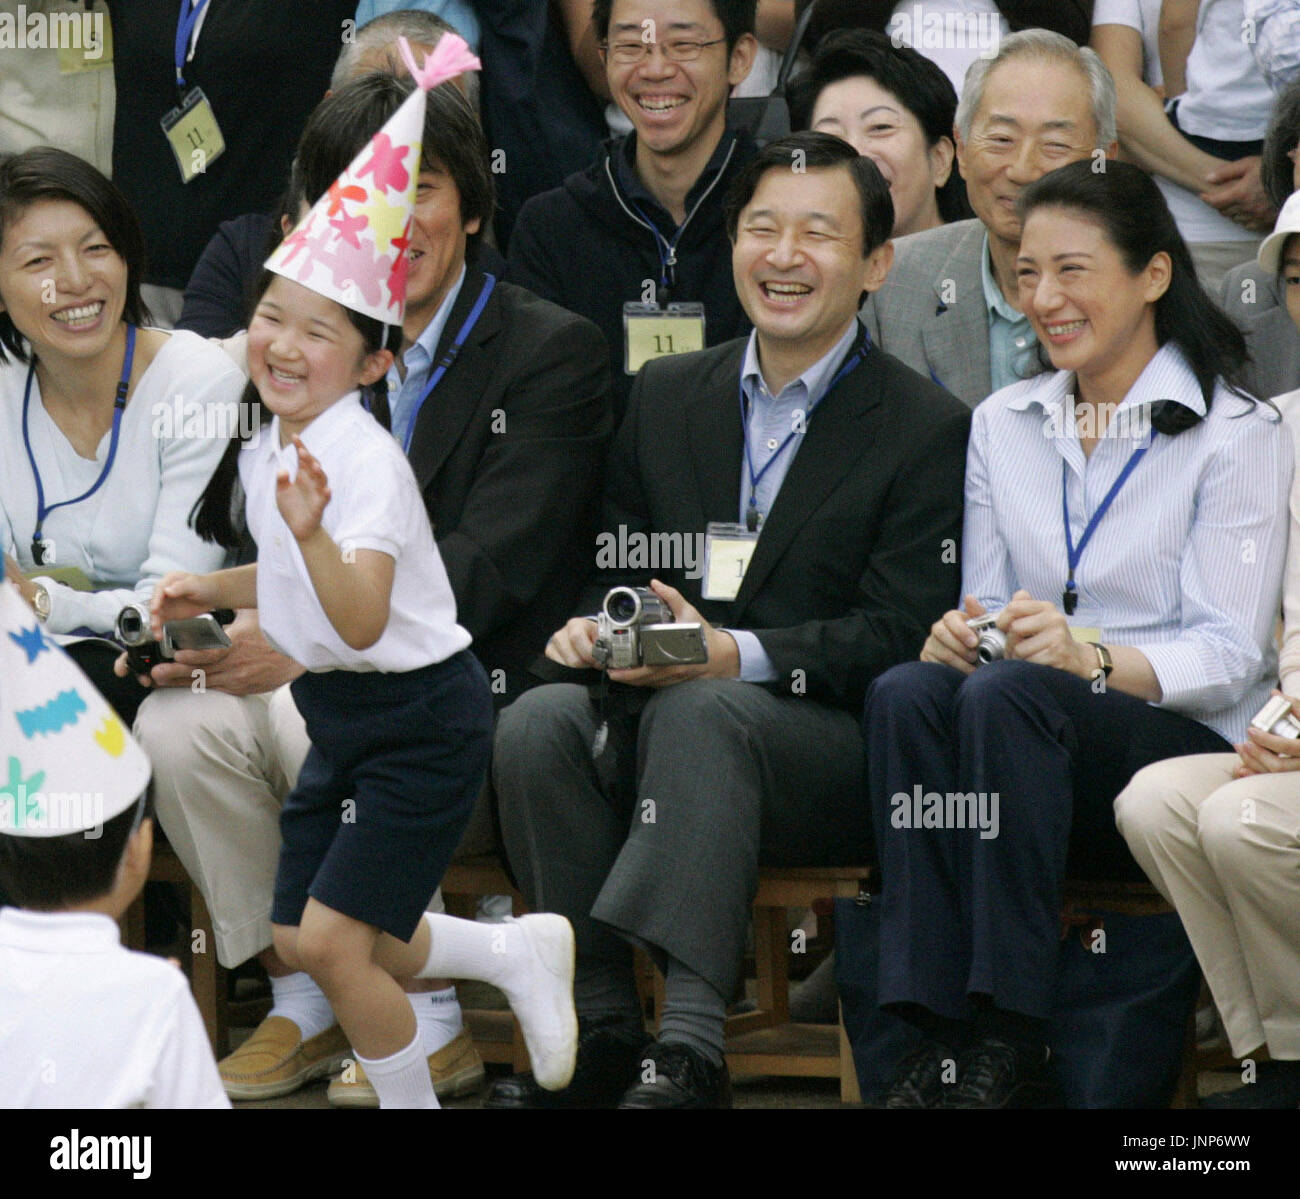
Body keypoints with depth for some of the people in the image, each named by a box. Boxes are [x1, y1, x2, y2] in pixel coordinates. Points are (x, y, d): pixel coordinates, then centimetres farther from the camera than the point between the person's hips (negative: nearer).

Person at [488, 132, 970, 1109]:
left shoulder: (929, 429, -1)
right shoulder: (667, 396, 15)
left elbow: (896, 635, -10)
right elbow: (615, 569, 17)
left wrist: (737, 656, -25)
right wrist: (593, 626, -9)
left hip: (839, 752, -5)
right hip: (661, 717, 5)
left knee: (699, 712, -36)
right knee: (538, 721, -25)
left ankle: (689, 1050, -43)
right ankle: (596, 1034, -24)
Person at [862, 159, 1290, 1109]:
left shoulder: (1238, 434, 0)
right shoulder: (1002, 425, 17)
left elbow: (1230, 657, -7)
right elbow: (990, 608, 15)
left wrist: (1094, 659, -26)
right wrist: (958, 636, -10)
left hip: (1186, 754, -4)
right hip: (1021, 744, 4)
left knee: (1009, 697, -35)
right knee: (906, 693, -29)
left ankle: (1009, 1045, -35)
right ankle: (938, 1035, -36)